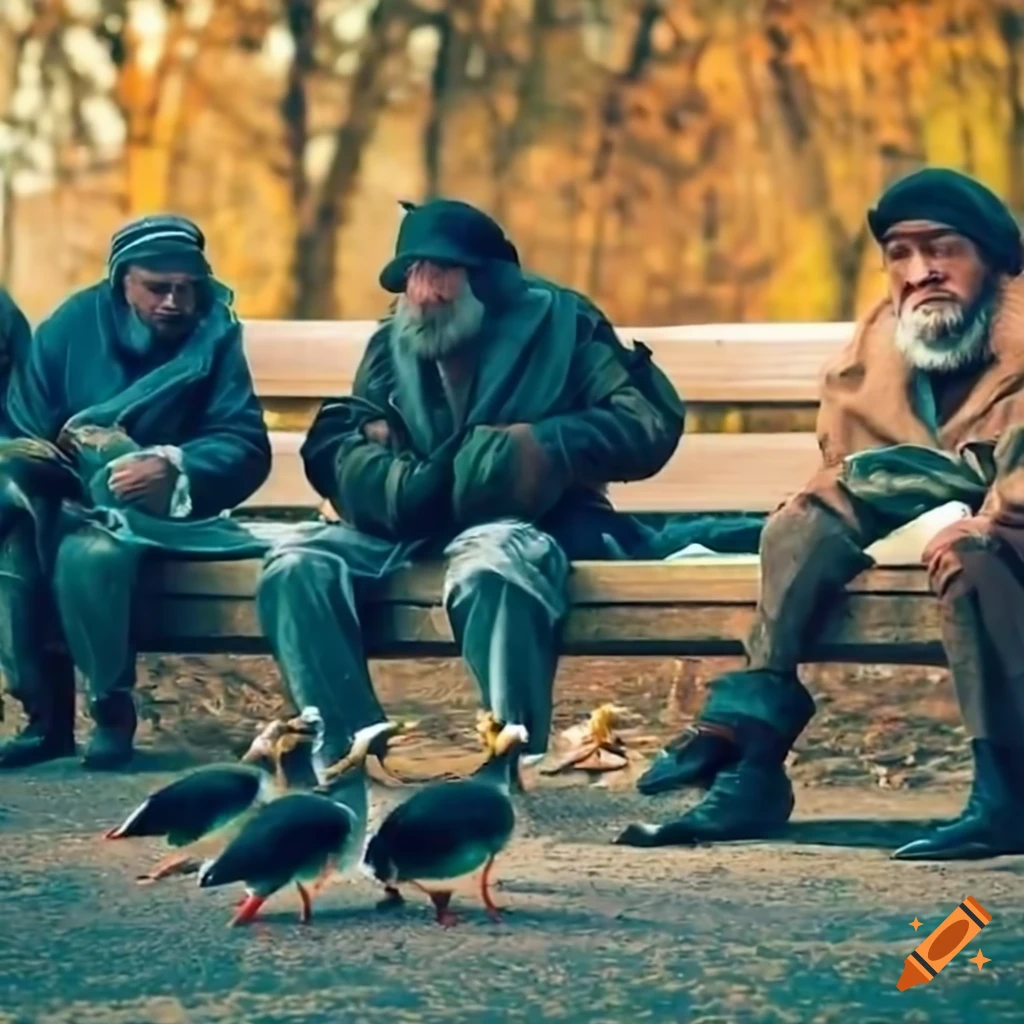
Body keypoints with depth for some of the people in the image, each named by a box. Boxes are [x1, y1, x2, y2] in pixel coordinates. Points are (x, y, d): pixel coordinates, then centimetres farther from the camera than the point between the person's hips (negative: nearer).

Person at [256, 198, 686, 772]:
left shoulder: (556, 322, 3)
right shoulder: (392, 343, 17)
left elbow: (652, 423, -6)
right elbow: (339, 451, 10)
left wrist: (543, 443, -17)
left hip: (520, 519, -5)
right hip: (412, 522, 5)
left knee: (491, 567, -41)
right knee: (296, 567, -21)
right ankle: (350, 749, -25)